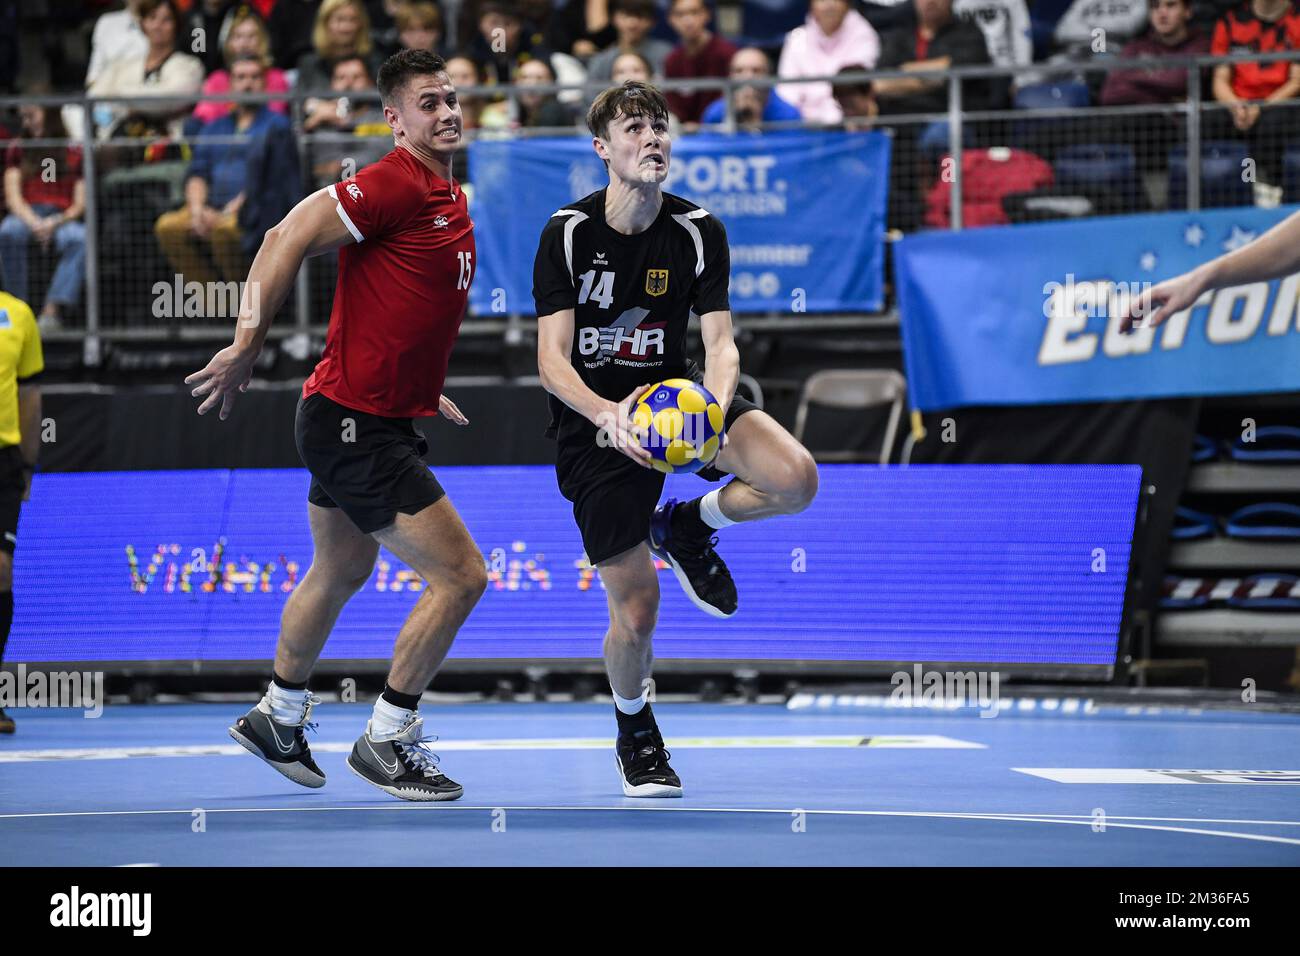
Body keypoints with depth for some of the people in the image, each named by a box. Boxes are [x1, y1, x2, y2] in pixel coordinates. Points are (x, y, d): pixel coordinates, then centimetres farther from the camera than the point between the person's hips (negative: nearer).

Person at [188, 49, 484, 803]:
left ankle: (279, 719, 42)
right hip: (356, 426, -10)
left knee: (341, 572, 25)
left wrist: (421, 386, 22)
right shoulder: (394, 185, -18)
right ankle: (386, 740, 3)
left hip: (381, 420, 10)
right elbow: (289, 240, -20)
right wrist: (248, 345, -19)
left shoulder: (450, 197, 11)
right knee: (461, 576, -10)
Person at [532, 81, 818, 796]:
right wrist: (606, 414, -38)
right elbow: (552, 360, -18)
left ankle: (687, 524, 7)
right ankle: (634, 731, 27)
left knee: (795, 479, -26)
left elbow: (720, 341, -9)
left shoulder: (698, 232, -6)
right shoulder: (568, 234, -14)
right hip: (594, 422, -3)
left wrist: (713, 403, -32)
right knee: (636, 612, -6)